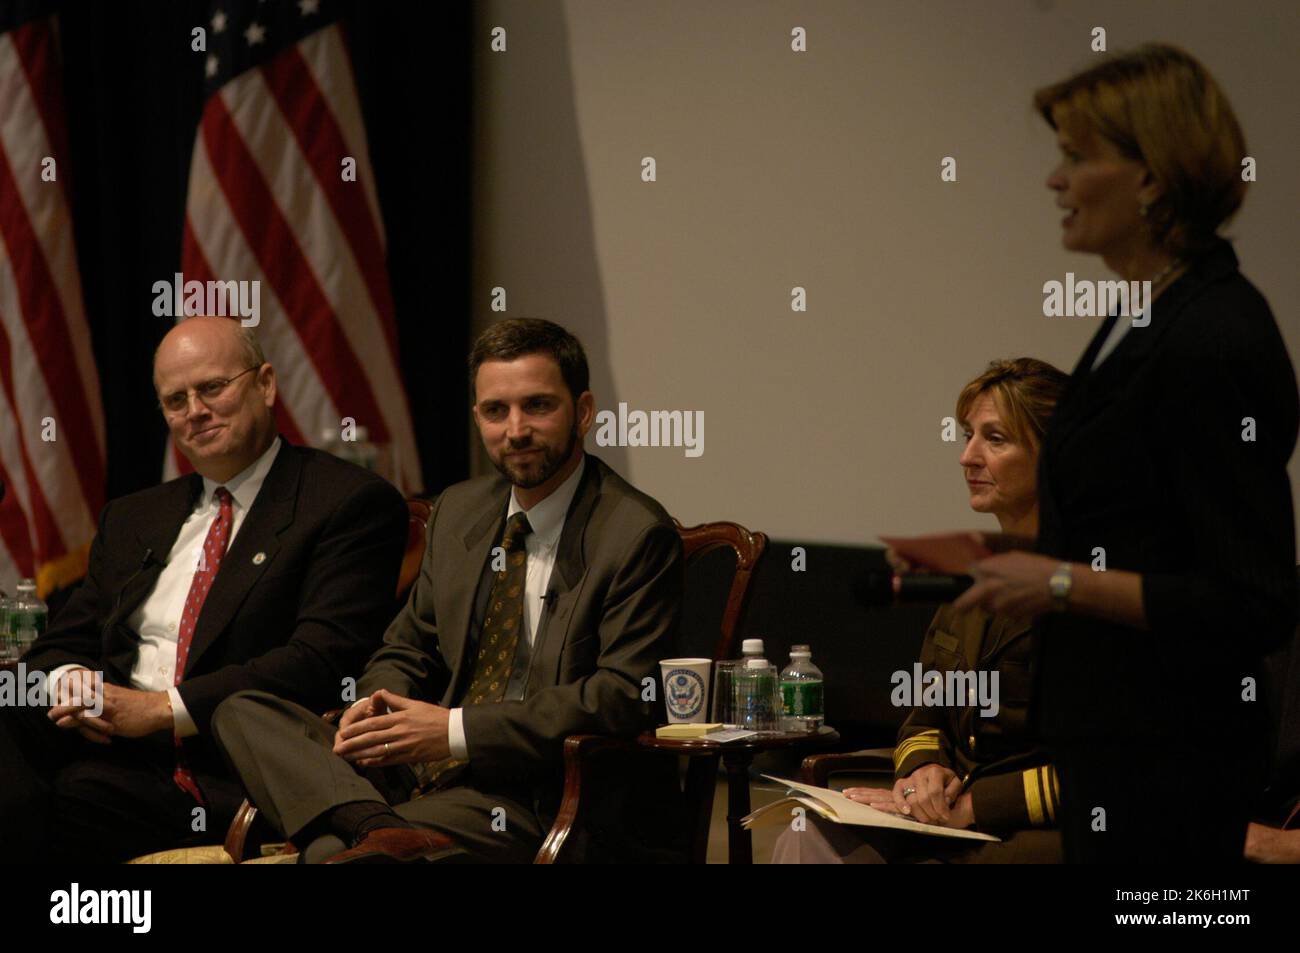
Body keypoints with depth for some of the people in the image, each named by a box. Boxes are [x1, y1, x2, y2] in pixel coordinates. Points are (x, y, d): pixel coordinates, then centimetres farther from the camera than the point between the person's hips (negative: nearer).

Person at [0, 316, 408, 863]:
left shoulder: (352, 503, 2)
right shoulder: (130, 519, 25)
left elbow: (325, 659, -9)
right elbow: (60, 646, 23)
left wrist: (165, 709, -15)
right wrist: (68, 679, -4)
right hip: (108, 737, 6)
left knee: (76, 793, -35)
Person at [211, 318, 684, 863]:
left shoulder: (638, 535, -7)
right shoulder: (457, 511, 16)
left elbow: (624, 697, -15)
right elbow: (408, 650, 24)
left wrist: (456, 730, -18)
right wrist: (378, 707, -3)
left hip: (530, 800, -9)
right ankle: (384, 829, -34)